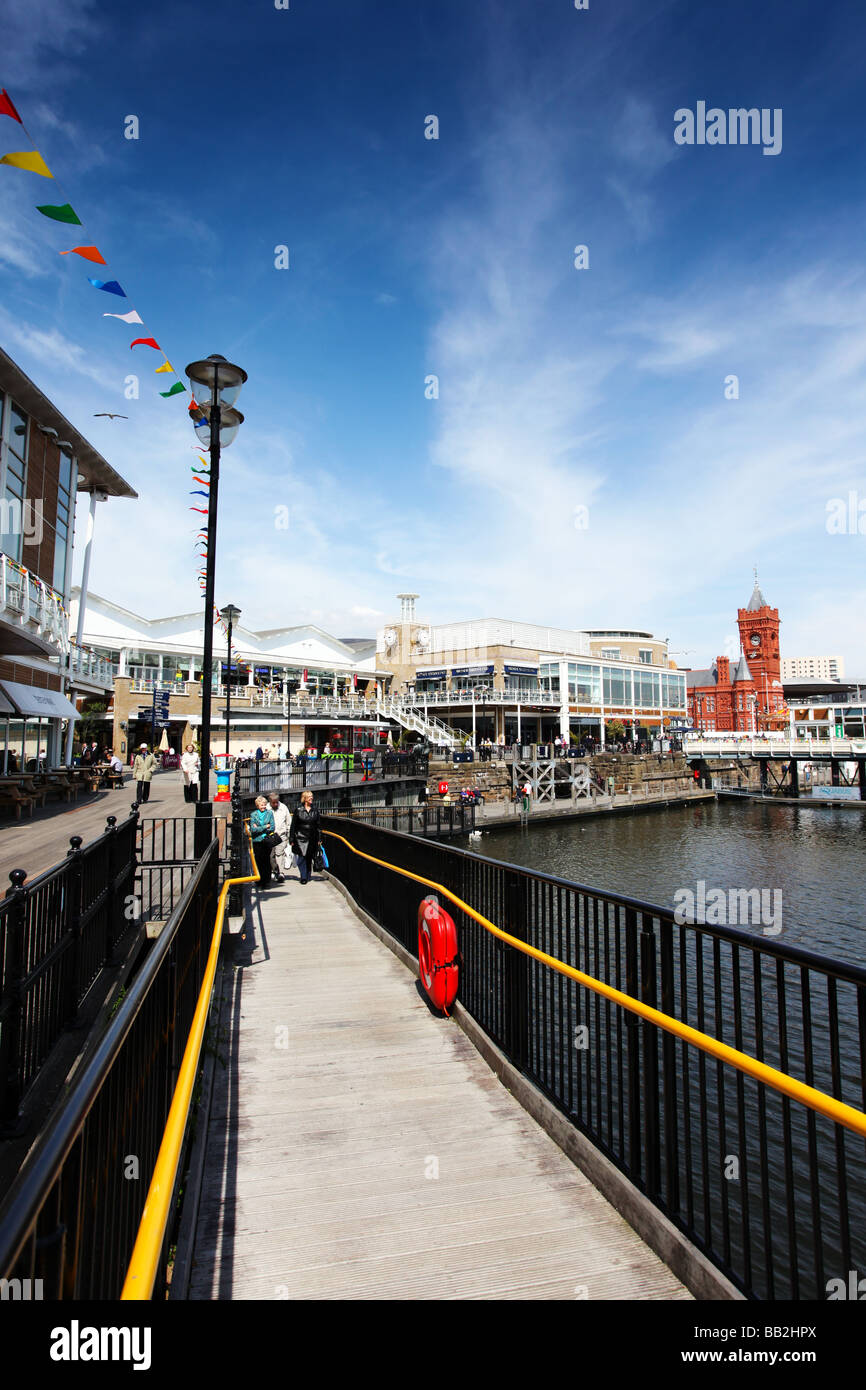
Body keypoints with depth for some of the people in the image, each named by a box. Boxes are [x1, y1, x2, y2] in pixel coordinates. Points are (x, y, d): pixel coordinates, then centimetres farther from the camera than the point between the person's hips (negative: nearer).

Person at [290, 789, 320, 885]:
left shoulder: (315, 811, 8)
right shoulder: (298, 810, -1)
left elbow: (318, 826, 12)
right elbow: (293, 825, 2)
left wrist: (319, 839, 8)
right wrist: (291, 839, -1)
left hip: (312, 839, 3)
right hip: (300, 837, -3)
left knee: (309, 858, 7)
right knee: (302, 857, -11)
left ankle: (307, 877, 18)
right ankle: (303, 877, -6)